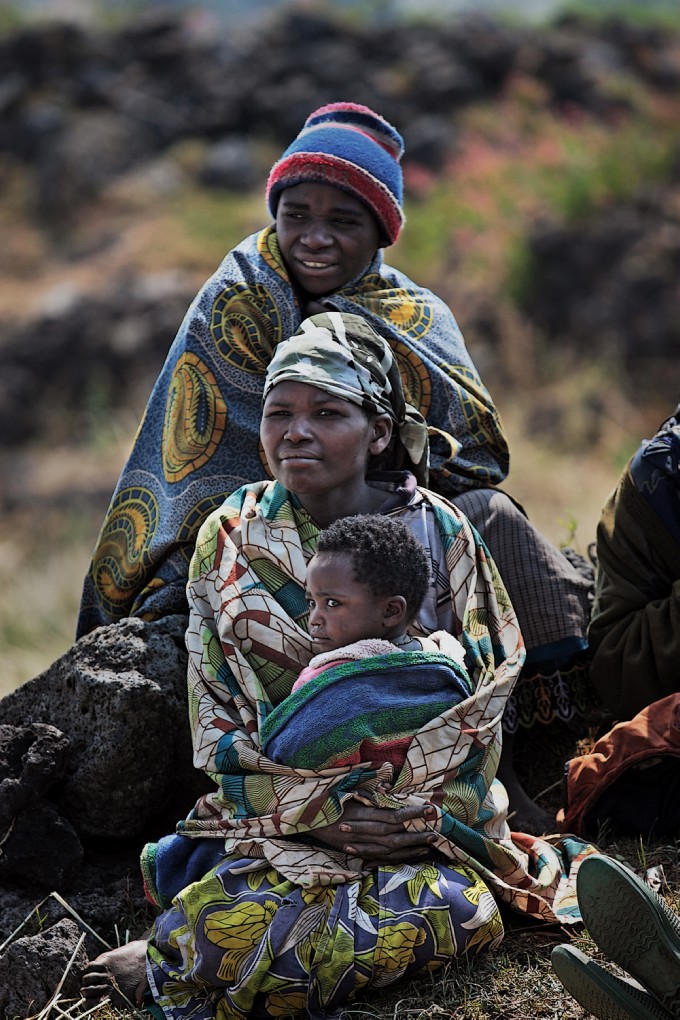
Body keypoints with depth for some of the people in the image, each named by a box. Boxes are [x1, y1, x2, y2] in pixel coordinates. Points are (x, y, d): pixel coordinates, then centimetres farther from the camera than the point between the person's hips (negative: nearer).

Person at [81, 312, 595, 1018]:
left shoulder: (439, 533, 2)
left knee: (461, 915, -30)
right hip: (279, 815, -2)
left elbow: (481, 696, 4)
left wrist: (436, 813, -11)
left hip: (427, 810, 2)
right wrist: (318, 814, -12)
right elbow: (217, 720, 0)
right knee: (236, 928, -34)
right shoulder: (230, 541, 2)